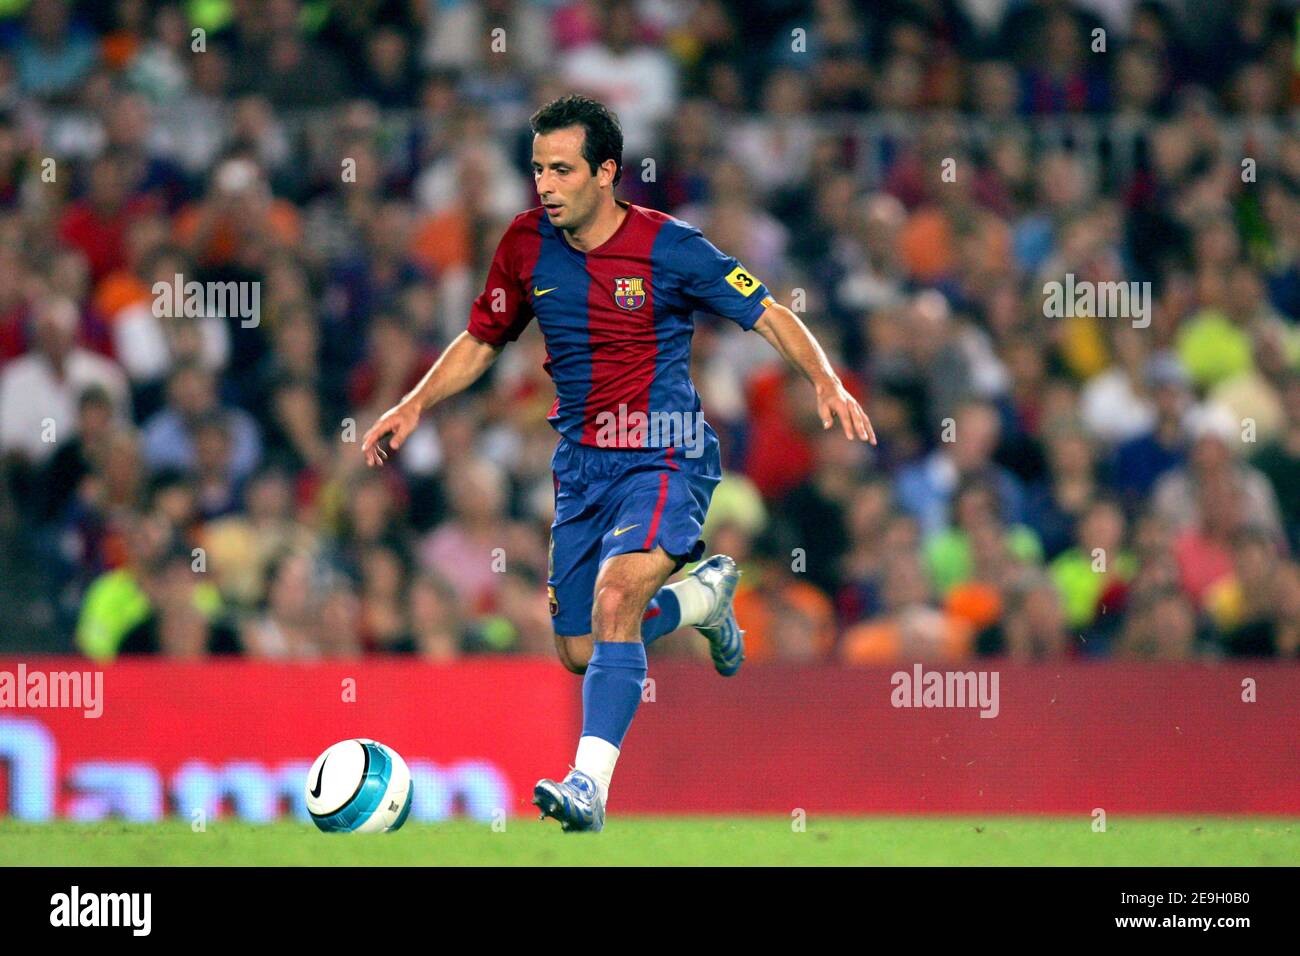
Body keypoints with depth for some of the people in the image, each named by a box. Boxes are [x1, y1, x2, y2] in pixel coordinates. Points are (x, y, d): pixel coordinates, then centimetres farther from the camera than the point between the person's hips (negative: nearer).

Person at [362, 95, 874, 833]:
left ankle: (591, 785, -34)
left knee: (615, 597, -30)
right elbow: (482, 341, 15)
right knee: (580, 653, 9)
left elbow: (770, 315, -7)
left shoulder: (668, 247, -13)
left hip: (664, 458, -6)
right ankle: (703, 595, 39)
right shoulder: (527, 244, 0)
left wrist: (827, 384, -23)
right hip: (581, 465, 6)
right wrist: (415, 406, 2)